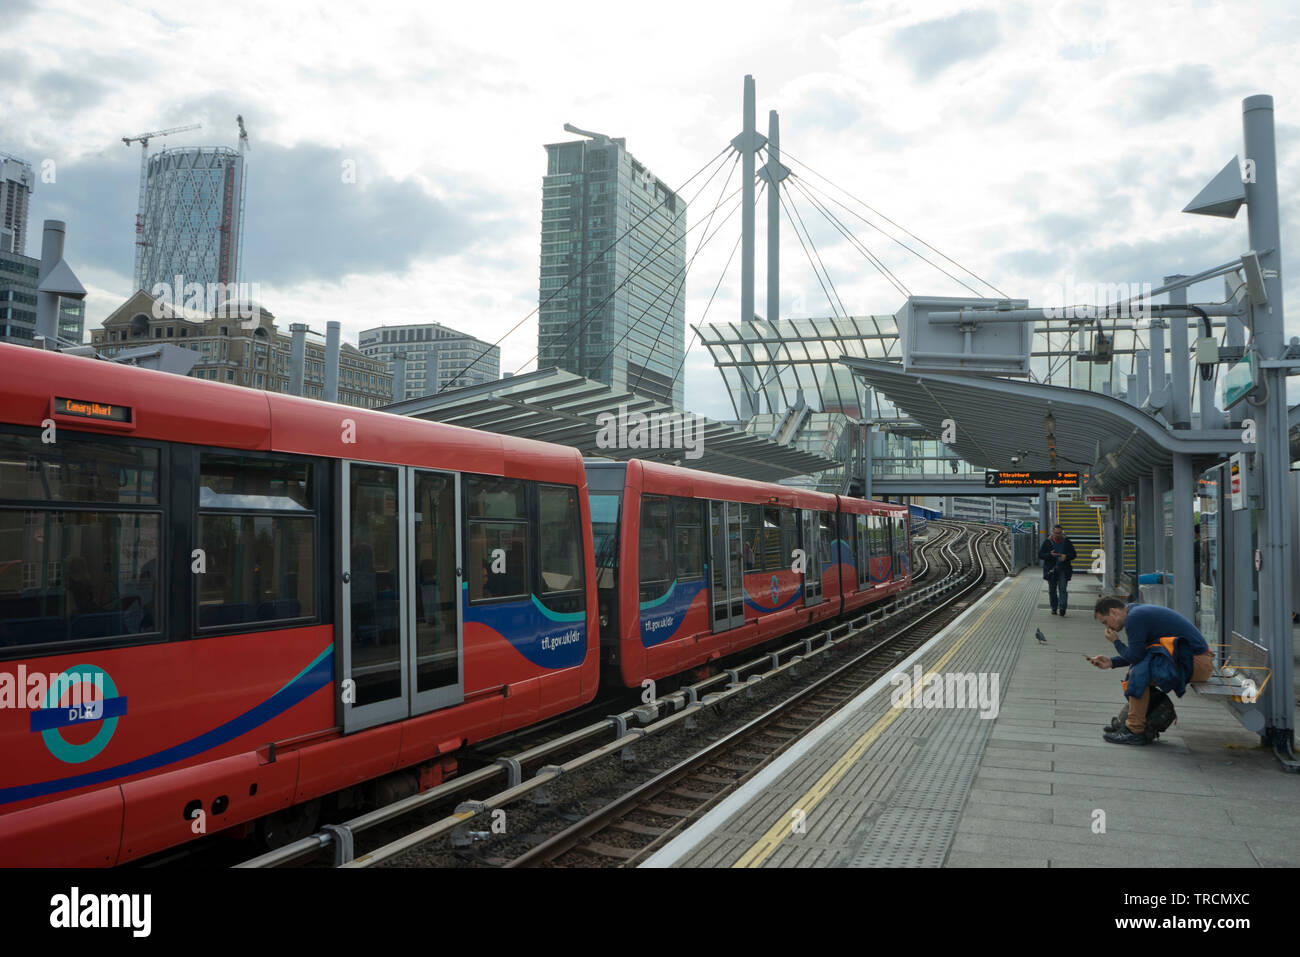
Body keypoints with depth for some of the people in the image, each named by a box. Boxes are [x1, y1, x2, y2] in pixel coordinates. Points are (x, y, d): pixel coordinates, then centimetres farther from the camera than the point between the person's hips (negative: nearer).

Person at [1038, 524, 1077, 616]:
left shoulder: (1067, 542, 6)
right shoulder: (1047, 542, 4)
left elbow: (1073, 554, 9)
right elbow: (1040, 555, 1)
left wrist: (1066, 557, -12)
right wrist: (1050, 555, -17)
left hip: (1063, 570, -1)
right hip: (1051, 570, 1)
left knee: (1062, 589, -13)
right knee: (1052, 590, 8)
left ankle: (1062, 608, -22)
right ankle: (1054, 608, 20)